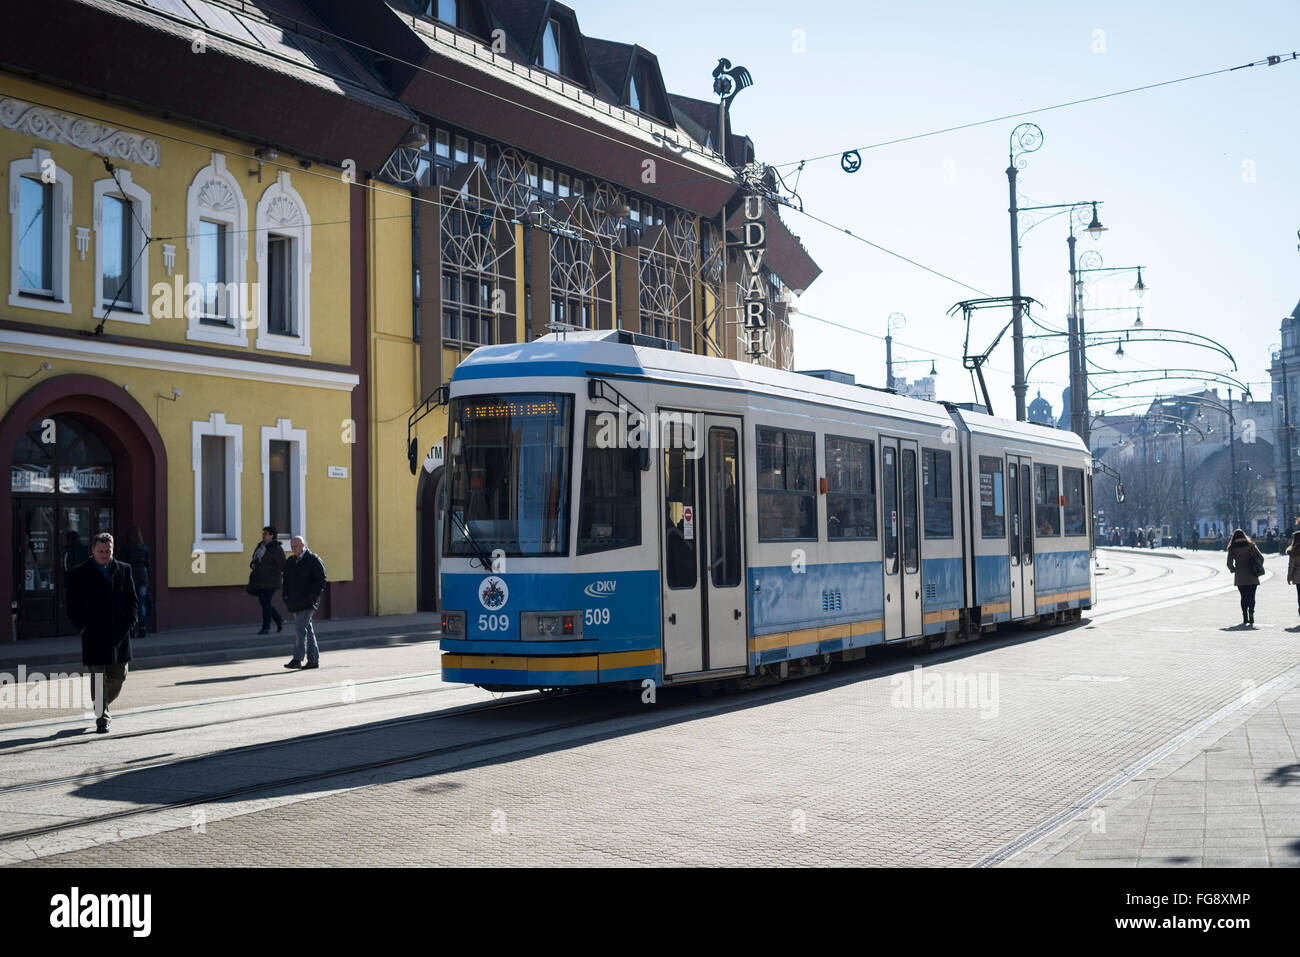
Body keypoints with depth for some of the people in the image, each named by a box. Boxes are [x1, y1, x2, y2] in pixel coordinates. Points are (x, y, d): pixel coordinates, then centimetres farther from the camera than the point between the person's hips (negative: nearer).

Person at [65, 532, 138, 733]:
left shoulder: (123, 570, 9)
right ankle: (102, 719, 4)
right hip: (94, 636, -3)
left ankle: (102, 706, 35)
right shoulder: (80, 574, 0)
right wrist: (83, 627, -8)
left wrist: (128, 624, 0)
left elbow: (133, 600, 12)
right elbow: (73, 606, 1)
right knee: (98, 678, -2)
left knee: (118, 677, 10)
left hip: (119, 634, 3)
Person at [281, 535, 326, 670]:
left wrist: (313, 596, -14)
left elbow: (321, 579, -8)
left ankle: (297, 659, -19)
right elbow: (286, 580, 23)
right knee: (307, 630, 10)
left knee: (300, 628, -16)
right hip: (295, 602, 7)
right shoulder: (290, 562, 15)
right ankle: (313, 660, 15)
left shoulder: (313, 560, -5)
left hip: (307, 602, -7)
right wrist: (286, 597, 10)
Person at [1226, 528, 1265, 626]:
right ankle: (1251, 611, -19)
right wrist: (1258, 568, 12)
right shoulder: (1251, 546, 1)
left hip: (1240, 578, 0)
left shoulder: (1232, 549, -1)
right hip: (1252, 577, 0)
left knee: (1244, 597, 9)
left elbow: (1229, 564, -3)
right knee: (1251, 596, 6)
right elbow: (1261, 558, 0)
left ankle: (1245, 618, 3)